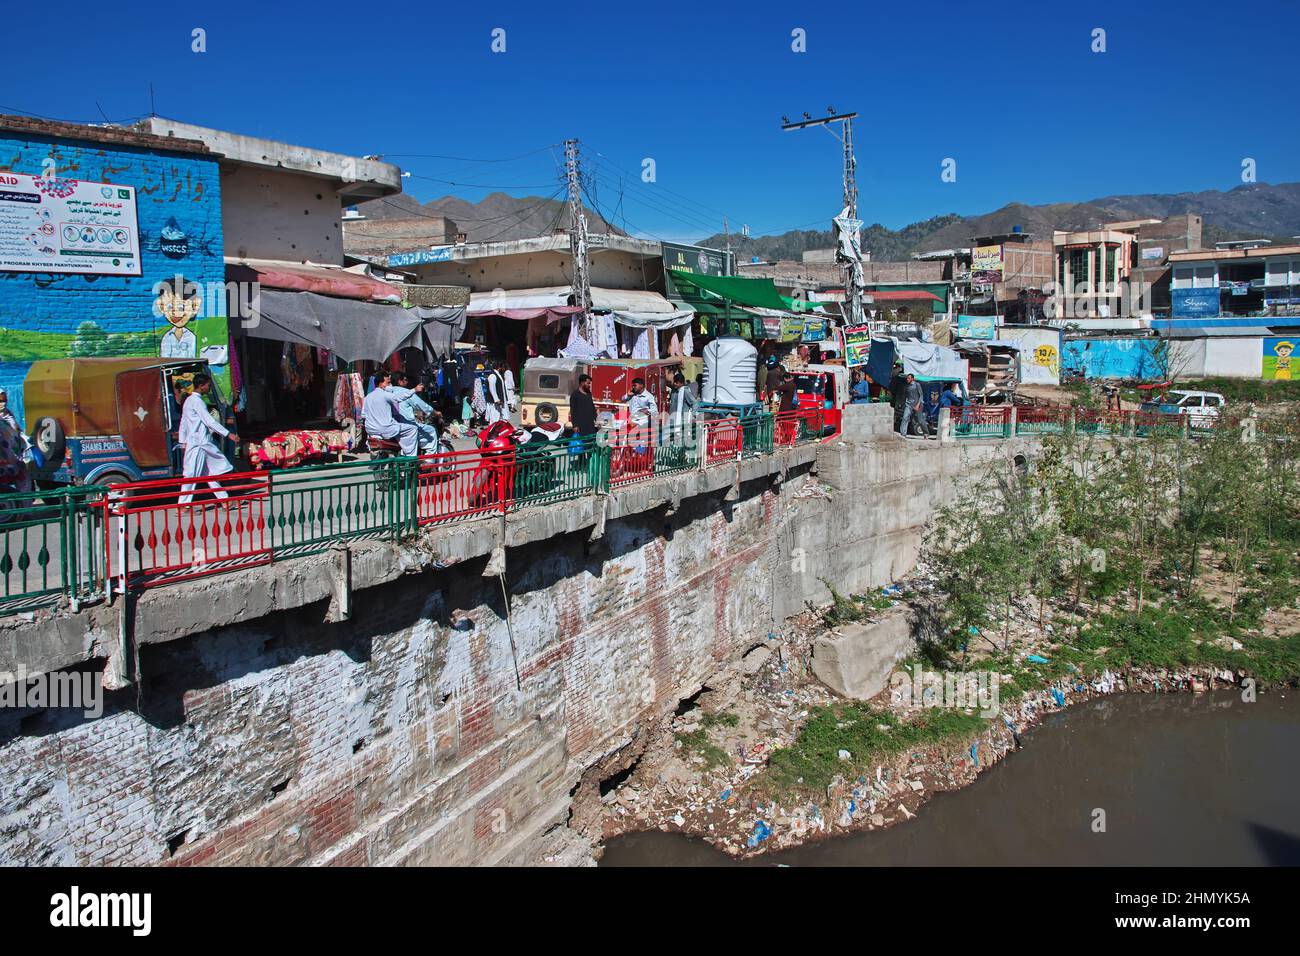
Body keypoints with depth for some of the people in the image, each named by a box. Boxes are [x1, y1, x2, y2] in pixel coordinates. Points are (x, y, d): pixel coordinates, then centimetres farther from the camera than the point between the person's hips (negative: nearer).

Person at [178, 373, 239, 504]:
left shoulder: (189, 400, 16)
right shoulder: (197, 401, -14)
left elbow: (183, 422, 19)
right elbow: (210, 421, -21)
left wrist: (183, 441, 21)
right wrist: (229, 434, -23)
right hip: (199, 444, -10)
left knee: (211, 473, 10)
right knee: (192, 474, -6)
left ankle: (224, 499, 12)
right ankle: (183, 505, -3)